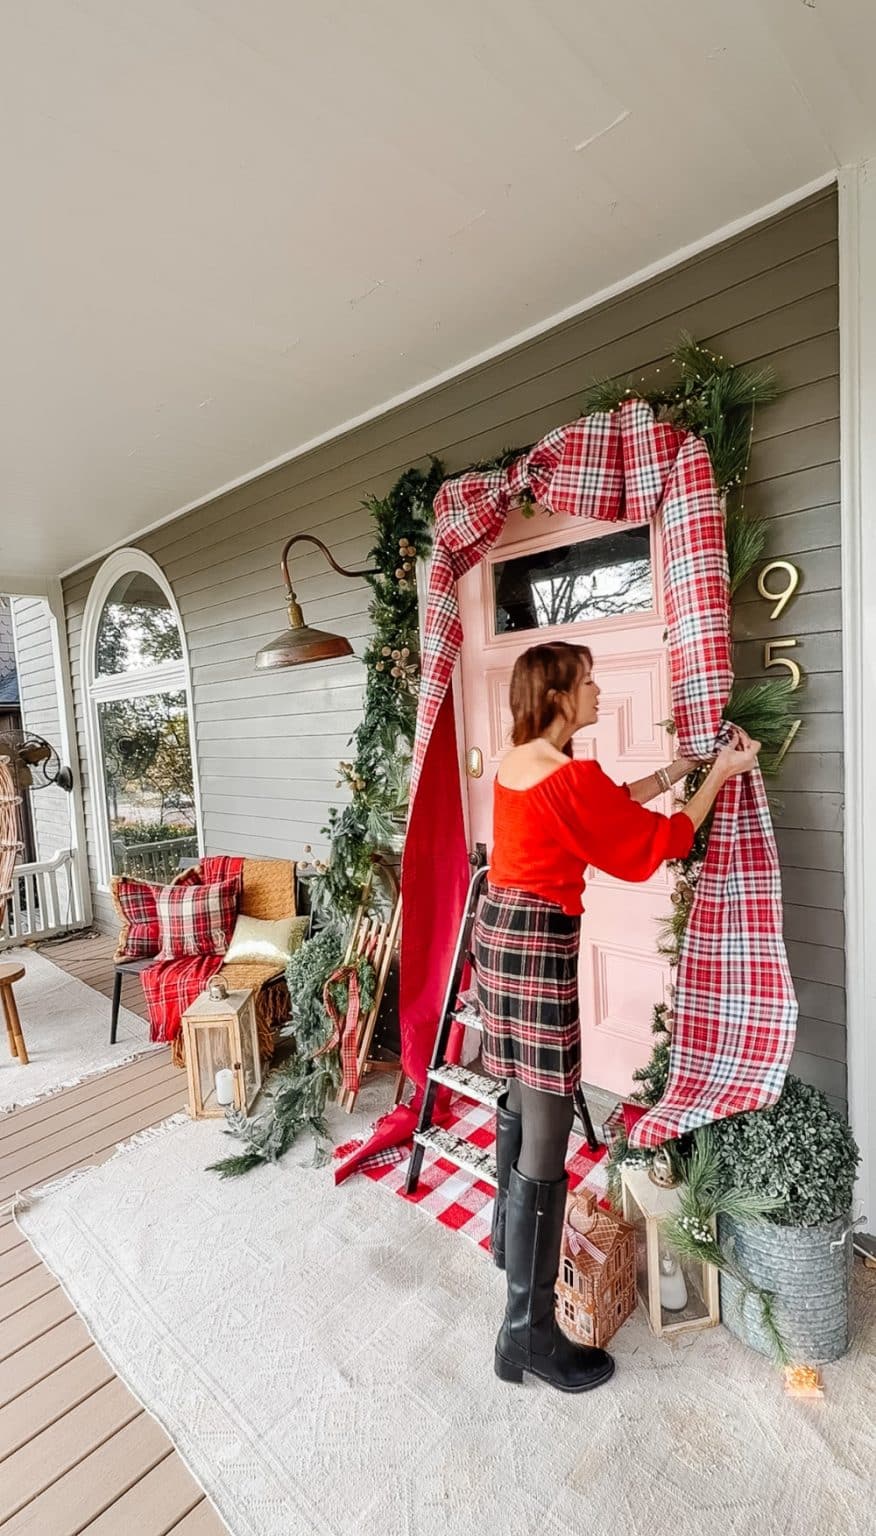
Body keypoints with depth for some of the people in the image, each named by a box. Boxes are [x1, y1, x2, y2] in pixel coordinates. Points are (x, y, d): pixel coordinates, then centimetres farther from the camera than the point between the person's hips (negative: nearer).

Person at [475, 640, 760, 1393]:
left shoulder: (518, 762, 7)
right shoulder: (570, 778, -21)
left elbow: (611, 805, 17)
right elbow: (657, 842, -10)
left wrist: (678, 766, 16)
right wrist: (721, 773, -1)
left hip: (500, 930, 10)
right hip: (538, 945, -10)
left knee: (522, 1097, 28)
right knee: (545, 1143, 3)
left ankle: (509, 1233, 50)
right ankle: (529, 1330, 19)